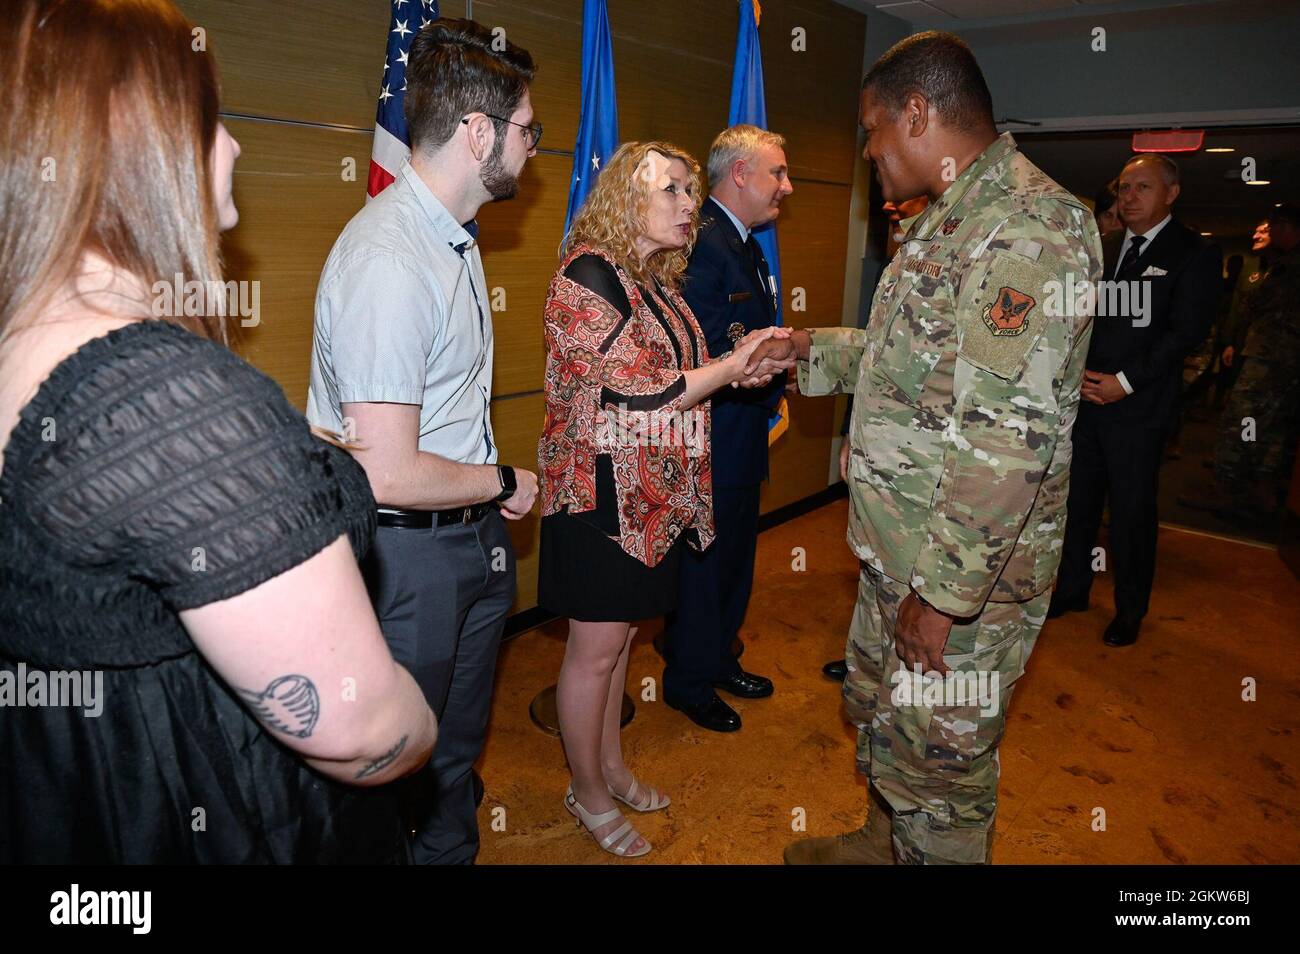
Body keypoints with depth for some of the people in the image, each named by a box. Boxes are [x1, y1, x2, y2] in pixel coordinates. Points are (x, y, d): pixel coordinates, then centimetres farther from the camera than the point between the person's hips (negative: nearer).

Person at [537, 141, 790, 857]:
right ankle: (588, 794, 25)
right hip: (603, 493, -8)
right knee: (596, 648, 5)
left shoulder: (659, 282, 11)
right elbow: (634, 395, -20)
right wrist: (733, 365, -13)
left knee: (618, 637, 19)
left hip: (654, 491, 8)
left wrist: (741, 372, -1)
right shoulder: (587, 276, -15)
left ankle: (611, 767, 36)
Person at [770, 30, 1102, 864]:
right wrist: (812, 349, 20)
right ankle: (886, 842, 51)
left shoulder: (1025, 226, -22)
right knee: (878, 707, 27)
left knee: (939, 760, 9)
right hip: (903, 546, 10)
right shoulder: (956, 218, 12)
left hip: (965, 573, -10)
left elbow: (1008, 438, -28)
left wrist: (942, 592, -25)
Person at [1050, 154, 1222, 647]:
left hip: (1138, 408, -4)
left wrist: (1124, 382, -15)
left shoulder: (1196, 254, -1)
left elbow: (1186, 332, -9)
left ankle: (1130, 611, 20)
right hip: (1084, 398, 5)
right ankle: (1072, 589, 28)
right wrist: (1078, 372, -4)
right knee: (1077, 499, 11)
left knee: (1132, 510, 3)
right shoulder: (1104, 250, 14)